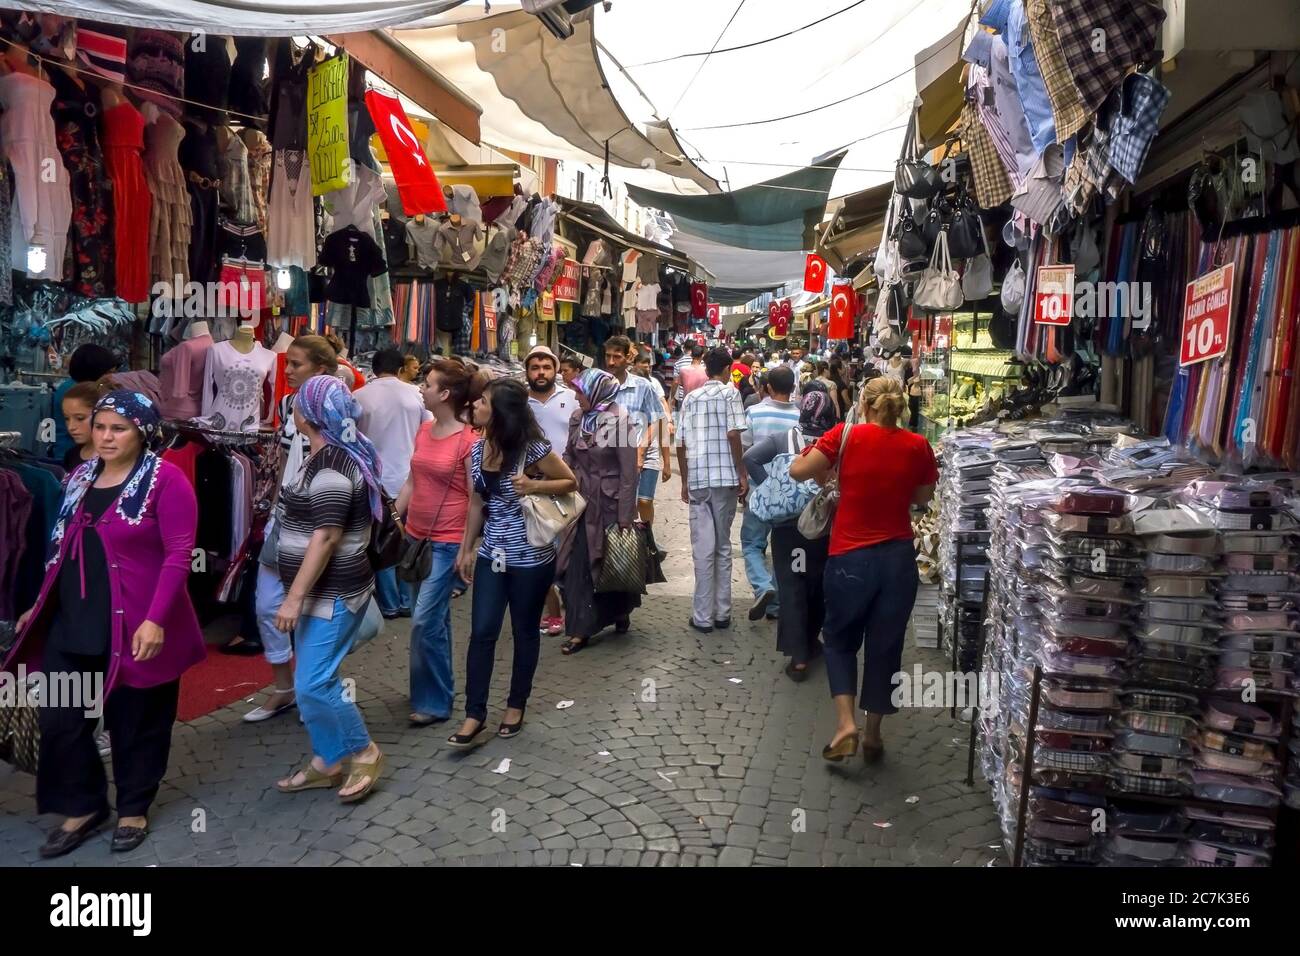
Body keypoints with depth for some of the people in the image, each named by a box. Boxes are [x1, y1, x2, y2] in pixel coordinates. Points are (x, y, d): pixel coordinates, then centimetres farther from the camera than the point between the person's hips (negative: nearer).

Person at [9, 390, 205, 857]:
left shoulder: (165, 478, -12)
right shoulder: (80, 477, 10)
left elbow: (178, 554, -16)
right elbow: (63, 550, 18)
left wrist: (155, 619, -22)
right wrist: (40, 605, 18)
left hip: (133, 628, -6)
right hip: (71, 624, 6)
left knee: (135, 722, 9)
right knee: (59, 719, 9)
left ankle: (134, 809, 29)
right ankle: (83, 806, 29)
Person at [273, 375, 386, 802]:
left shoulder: (330, 467, -22)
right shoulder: (333, 456, 11)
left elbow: (325, 538, -25)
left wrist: (294, 597, -22)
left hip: (332, 593, -10)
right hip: (321, 591, 10)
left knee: (313, 684, -7)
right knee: (313, 681, 14)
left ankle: (364, 752, 10)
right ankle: (327, 762, 25)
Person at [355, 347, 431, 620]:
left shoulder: (359, 397, -6)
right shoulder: (417, 394, -3)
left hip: (377, 480, -1)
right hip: (410, 478, 2)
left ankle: (389, 605, 14)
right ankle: (407, 601, 20)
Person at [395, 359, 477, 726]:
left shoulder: (467, 441, -14)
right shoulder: (423, 431, 6)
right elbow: (411, 482, 14)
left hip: (447, 543, -7)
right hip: (417, 537, 7)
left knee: (425, 620, -8)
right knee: (435, 618, 18)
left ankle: (433, 702, 6)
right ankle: (438, 687, 32)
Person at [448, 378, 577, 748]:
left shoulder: (533, 449, -17)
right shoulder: (478, 448, 1)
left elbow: (571, 482, -5)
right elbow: (477, 503, 9)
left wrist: (535, 486, -23)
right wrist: (466, 548, 10)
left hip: (530, 557, -5)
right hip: (491, 554, 5)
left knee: (525, 632, 10)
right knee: (481, 632, 2)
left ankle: (516, 704, 28)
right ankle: (474, 714, 10)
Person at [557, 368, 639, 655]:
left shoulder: (620, 420, -14)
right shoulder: (577, 418, 4)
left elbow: (629, 471, -14)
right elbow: (568, 459, 12)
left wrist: (625, 515, -15)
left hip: (610, 503, -5)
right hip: (582, 502, 5)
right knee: (577, 564, 1)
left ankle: (621, 611, 35)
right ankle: (581, 628, 9)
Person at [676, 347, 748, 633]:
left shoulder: (691, 398, 13)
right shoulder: (729, 392, 2)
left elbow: (680, 443, 10)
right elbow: (732, 433, -9)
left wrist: (684, 481, 18)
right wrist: (742, 474, -4)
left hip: (697, 480, 2)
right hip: (724, 477, -2)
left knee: (703, 548, 3)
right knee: (723, 546, 9)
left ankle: (703, 617, 3)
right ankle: (722, 613, 13)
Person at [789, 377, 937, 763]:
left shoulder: (847, 435, -9)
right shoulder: (918, 446, -2)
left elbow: (798, 471, -13)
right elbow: (924, 498, 11)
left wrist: (826, 472, 6)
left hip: (850, 557, -2)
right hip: (898, 558, 2)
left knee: (840, 640, 17)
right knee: (885, 646, 15)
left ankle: (846, 723, 2)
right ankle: (872, 734, 25)